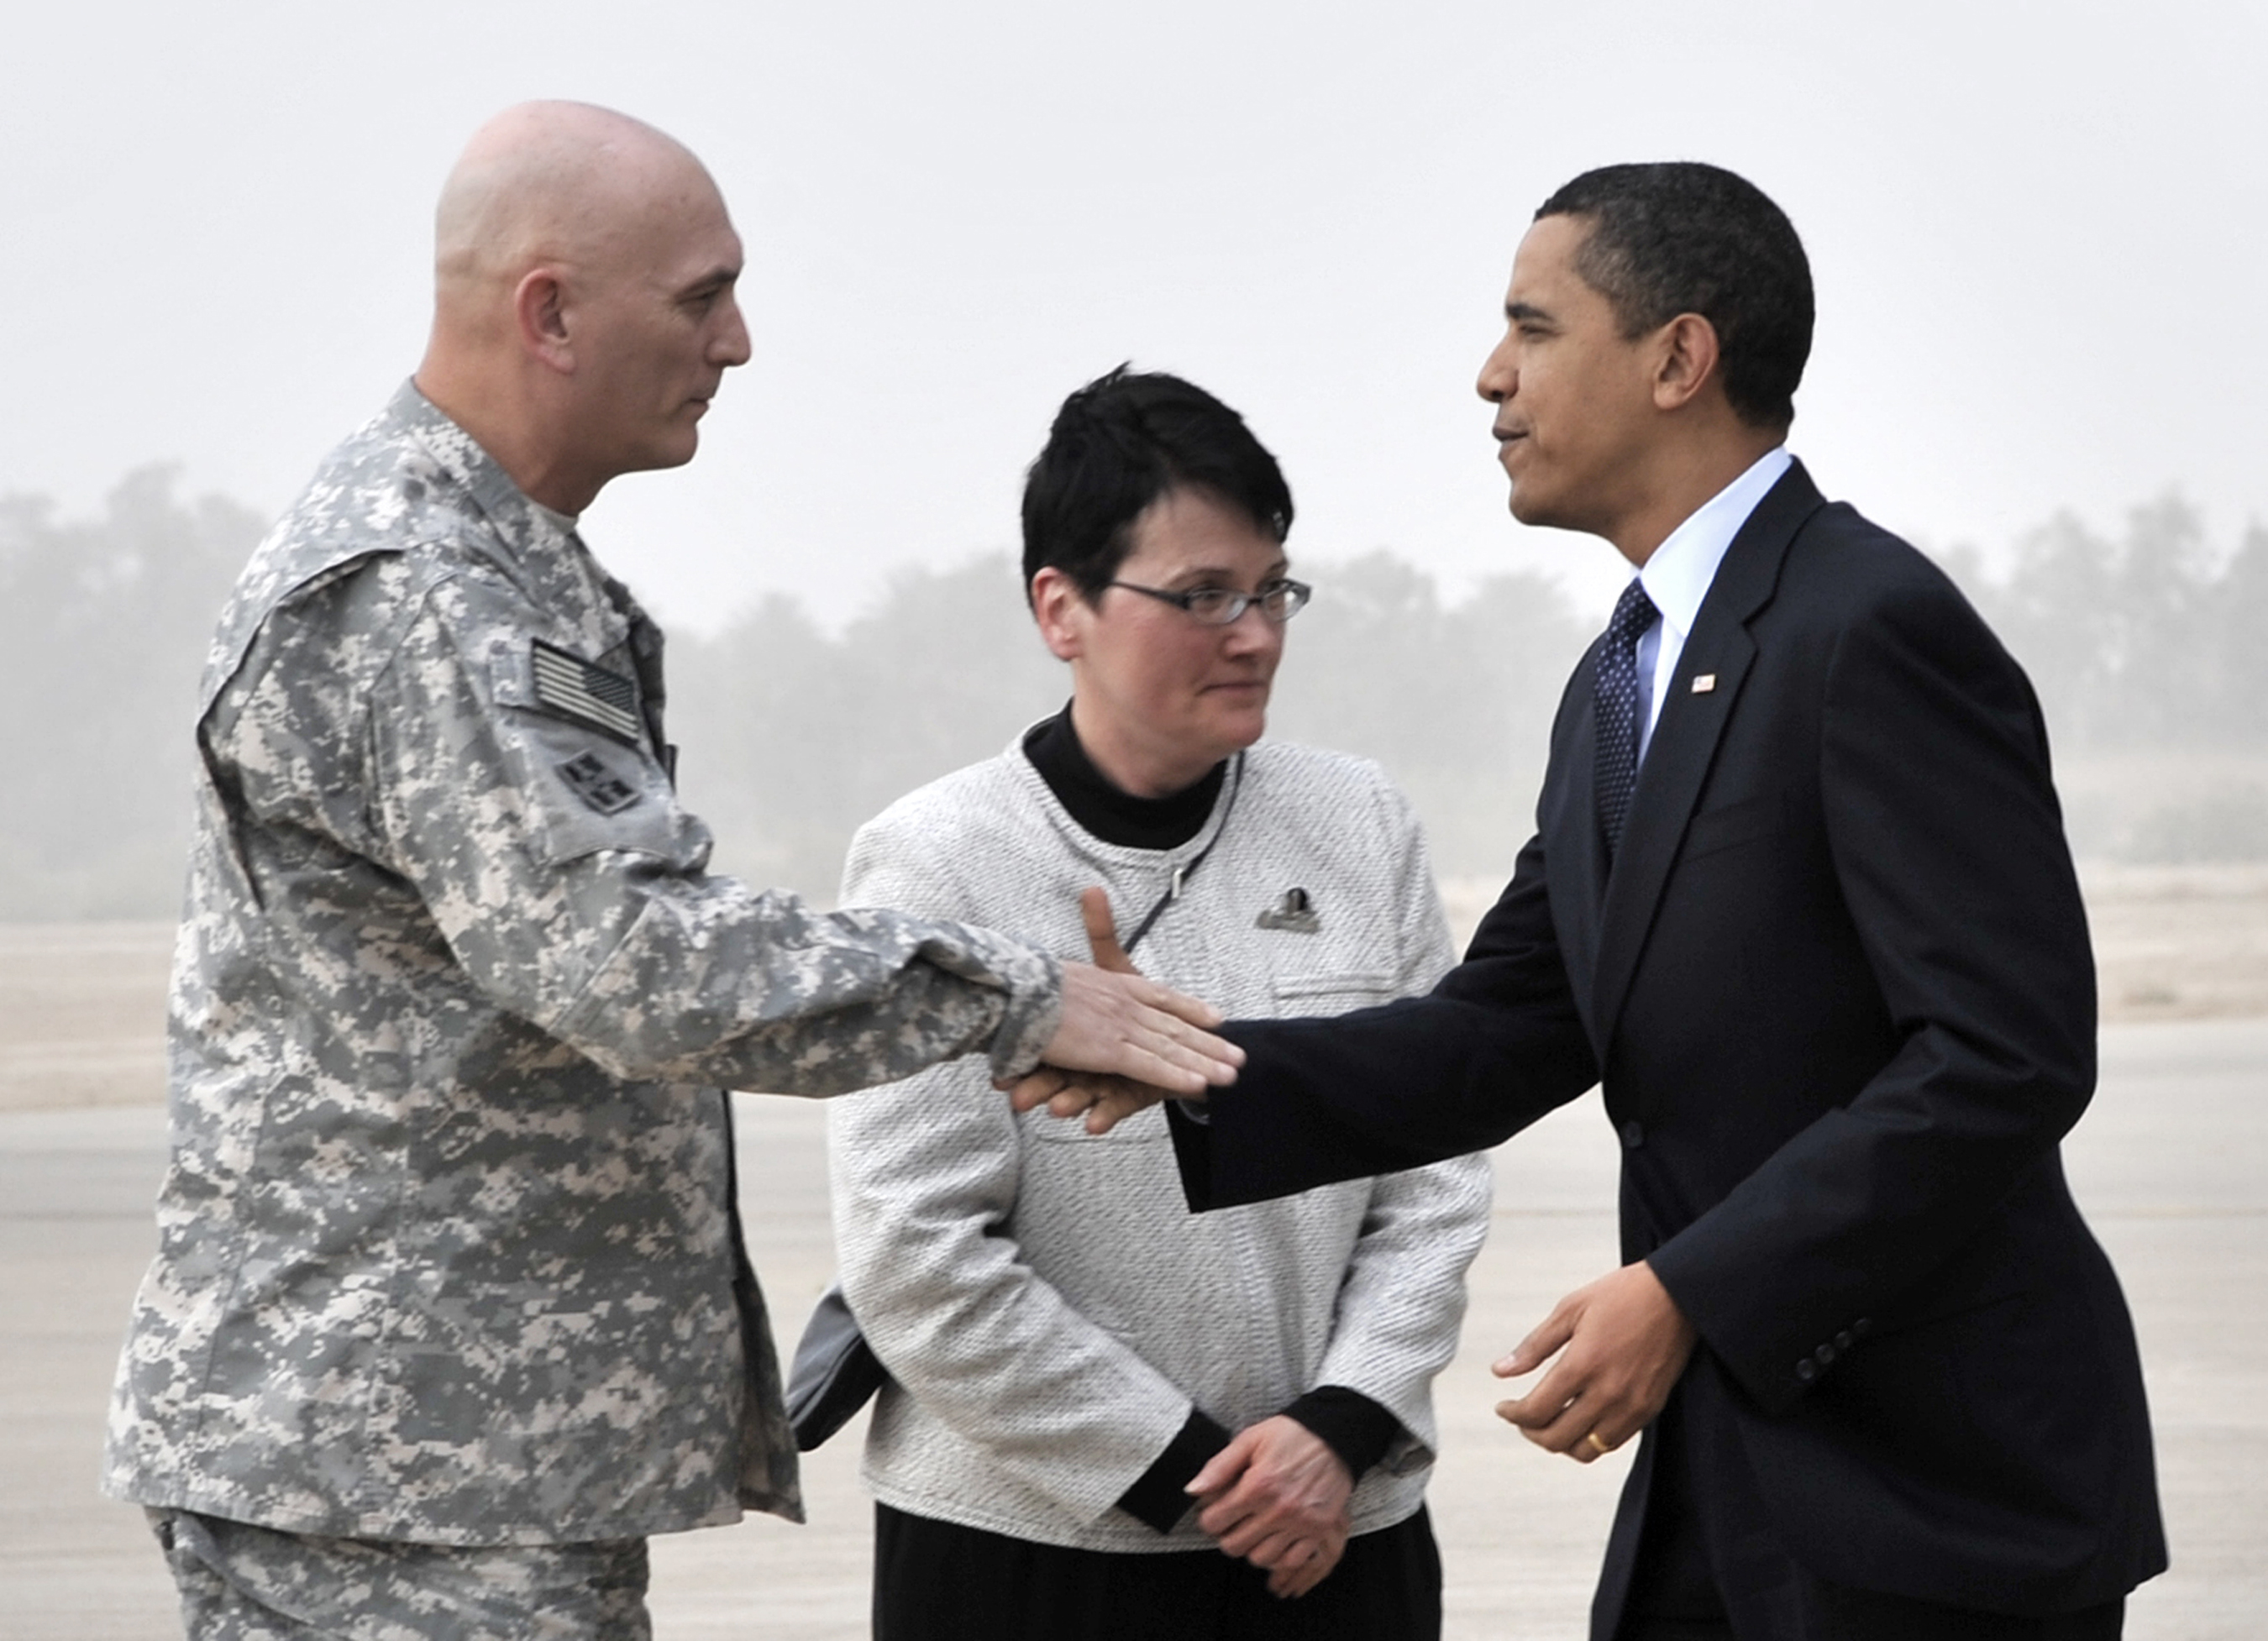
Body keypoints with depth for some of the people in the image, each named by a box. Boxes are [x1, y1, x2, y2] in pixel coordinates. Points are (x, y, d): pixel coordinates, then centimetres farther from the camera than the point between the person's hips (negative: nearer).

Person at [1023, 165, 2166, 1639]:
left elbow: (2009, 1053, -21)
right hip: (1727, 1484, 9)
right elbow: (1501, 1039, 12)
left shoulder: (1876, 629, -15)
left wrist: (1692, 1294, -22)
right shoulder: (1626, 683, 15)